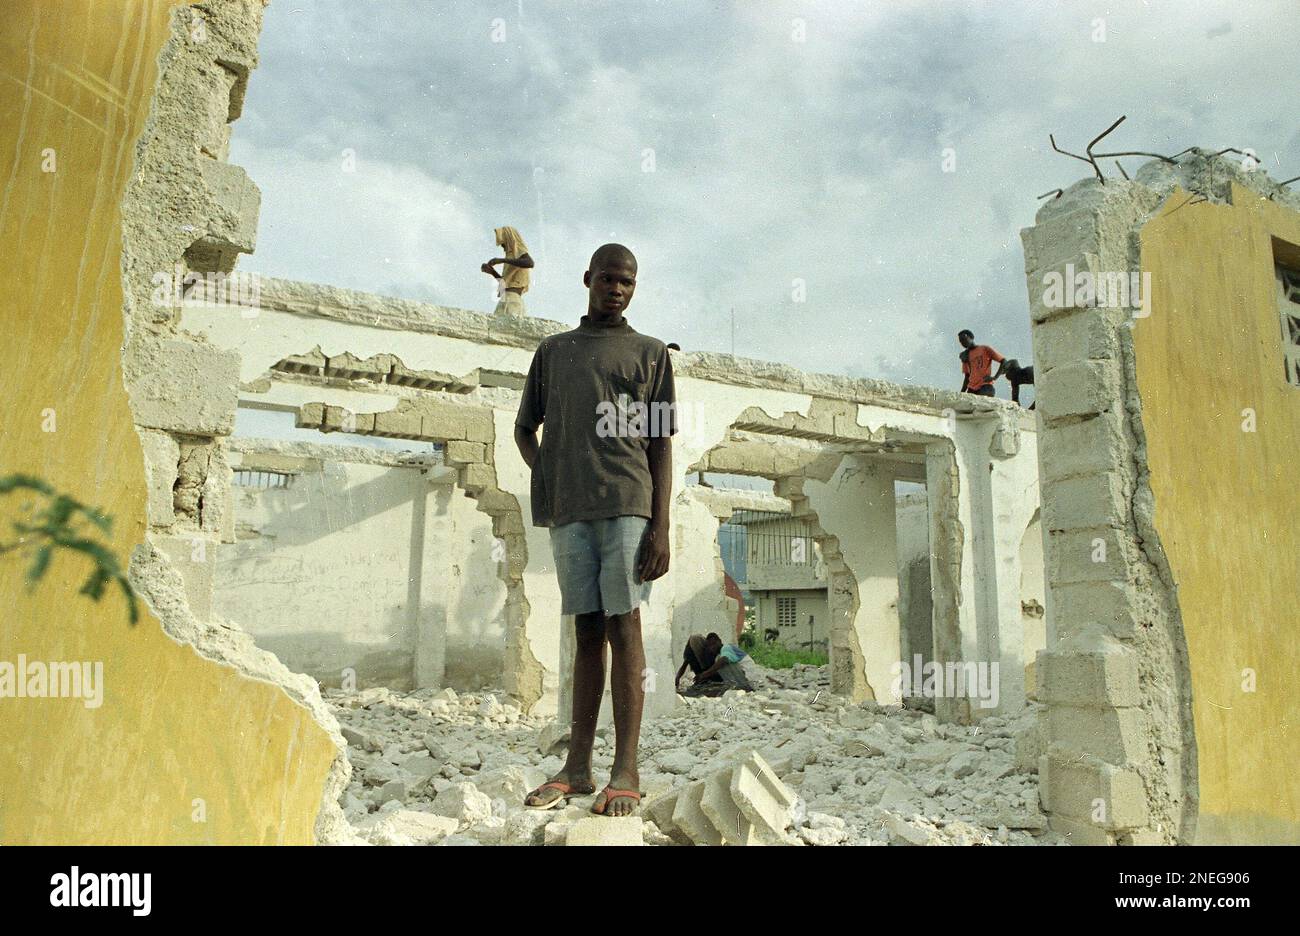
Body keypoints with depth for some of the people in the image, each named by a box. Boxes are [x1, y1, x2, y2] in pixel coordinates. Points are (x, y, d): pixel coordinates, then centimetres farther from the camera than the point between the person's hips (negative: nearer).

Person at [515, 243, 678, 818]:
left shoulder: (649, 353, 14)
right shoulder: (552, 351, 22)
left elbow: (662, 444, 6)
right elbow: (524, 428, 25)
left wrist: (660, 525, -5)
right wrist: (545, 474, 6)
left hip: (627, 504, -2)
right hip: (568, 510, 3)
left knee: (622, 625, -6)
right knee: (587, 630, 4)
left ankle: (625, 771, -3)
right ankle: (577, 767, 7)